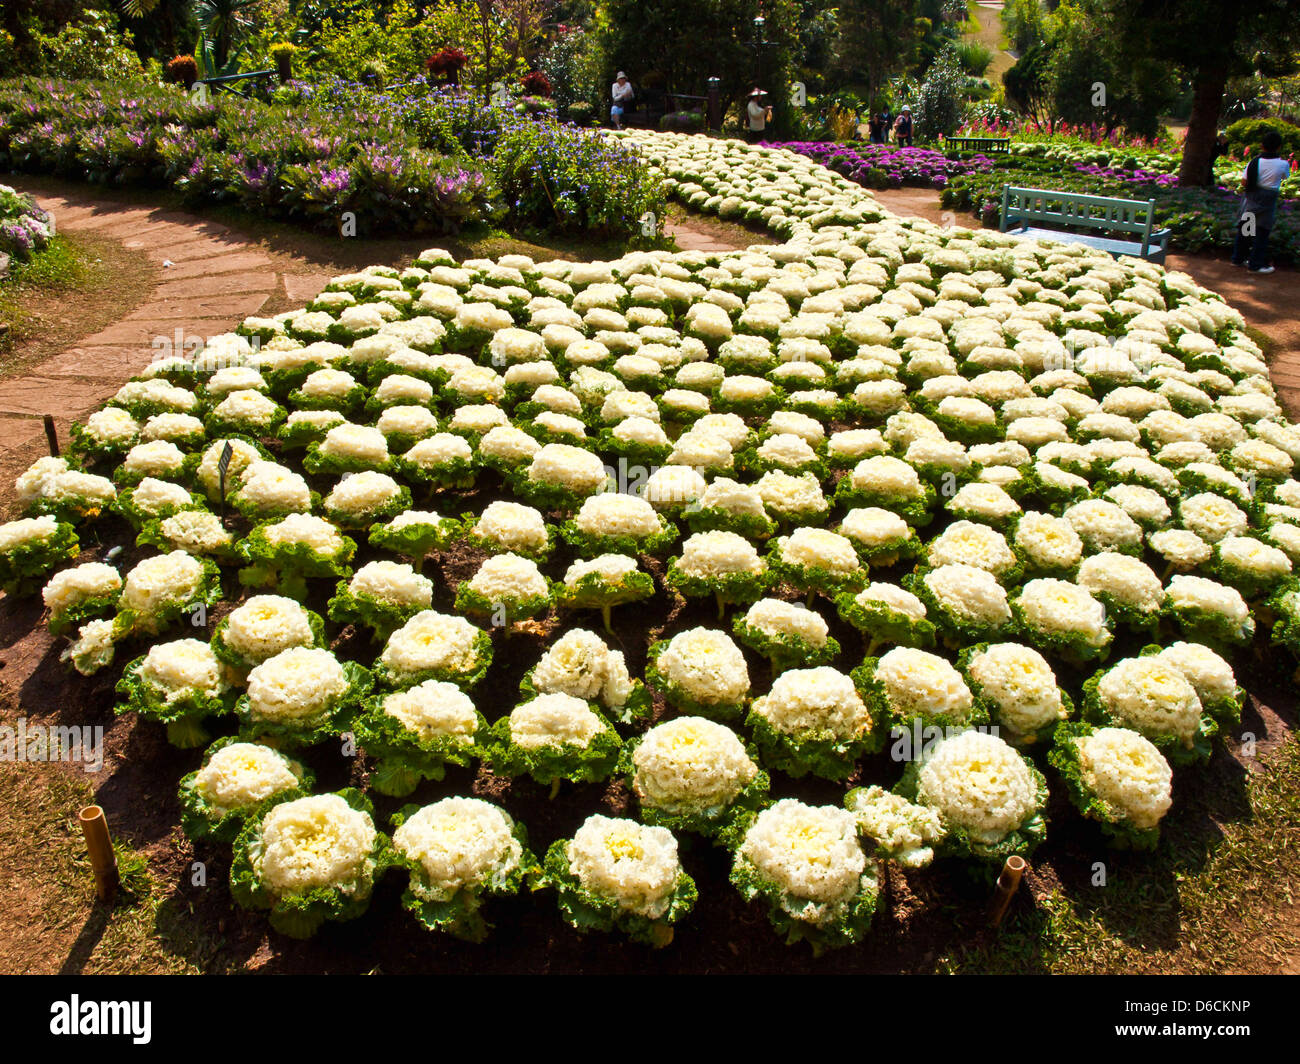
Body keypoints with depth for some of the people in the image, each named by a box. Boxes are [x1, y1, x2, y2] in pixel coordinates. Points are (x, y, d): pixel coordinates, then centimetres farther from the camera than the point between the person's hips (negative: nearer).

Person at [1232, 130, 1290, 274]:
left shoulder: (1255, 161, -6)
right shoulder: (1283, 164, -11)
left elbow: (1245, 182, -5)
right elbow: (1284, 176, 7)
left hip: (1251, 198, 3)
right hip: (1267, 201, -3)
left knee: (1244, 230, 15)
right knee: (1261, 233, 4)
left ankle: (1238, 258, 26)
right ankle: (1255, 264, 8)